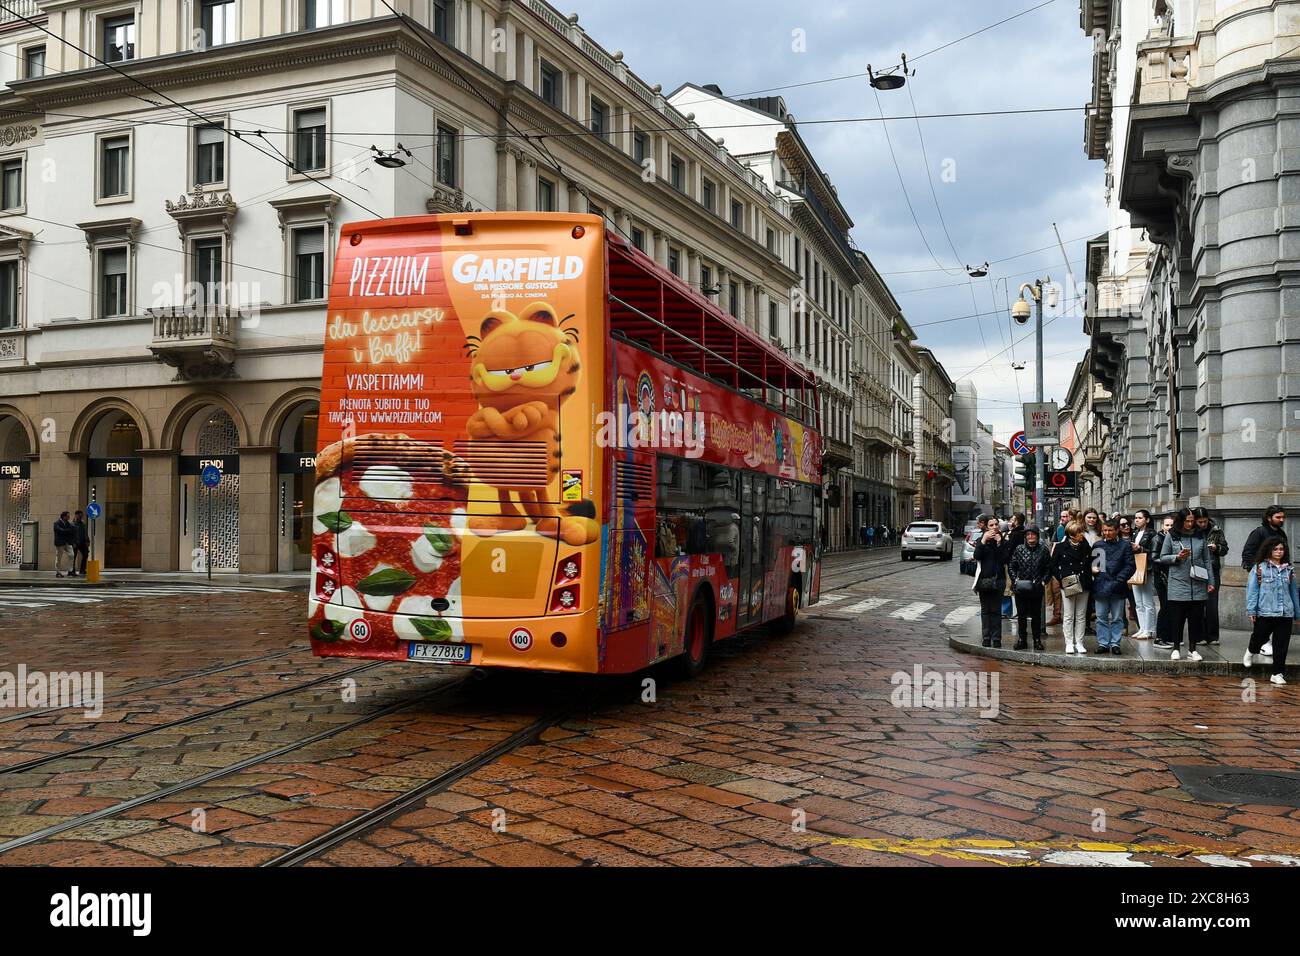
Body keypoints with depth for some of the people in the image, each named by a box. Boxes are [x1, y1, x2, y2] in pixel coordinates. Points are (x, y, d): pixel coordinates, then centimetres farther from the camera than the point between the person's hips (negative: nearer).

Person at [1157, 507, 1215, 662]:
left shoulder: (1200, 536, 8)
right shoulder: (1171, 536, 1)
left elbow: (1207, 560, 11)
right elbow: (1163, 557, 5)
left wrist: (1210, 581, 8)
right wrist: (1177, 557, -13)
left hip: (1198, 585, 2)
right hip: (1178, 584, -2)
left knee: (1196, 618, 5)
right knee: (1177, 618, 2)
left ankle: (1192, 650, 14)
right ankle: (1176, 649, 13)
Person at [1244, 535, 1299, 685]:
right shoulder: (1259, 568, -4)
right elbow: (1252, 590, -6)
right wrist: (1251, 611, -10)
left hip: (1286, 614, 3)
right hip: (1264, 612, -3)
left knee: (1281, 645, 4)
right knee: (1260, 637, 9)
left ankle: (1278, 673, 13)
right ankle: (1251, 652, 42)